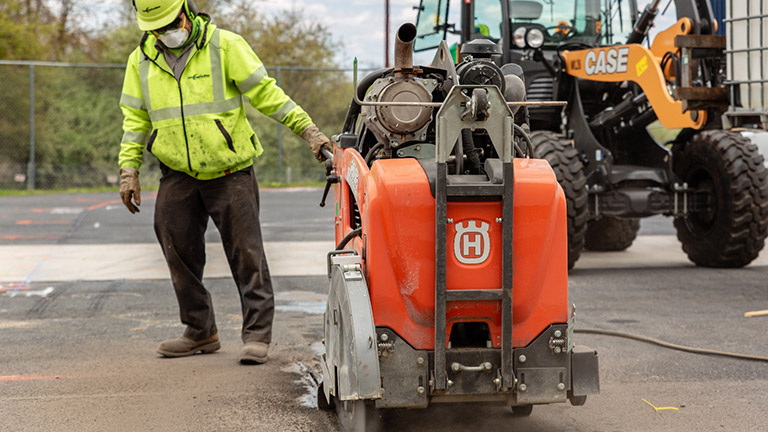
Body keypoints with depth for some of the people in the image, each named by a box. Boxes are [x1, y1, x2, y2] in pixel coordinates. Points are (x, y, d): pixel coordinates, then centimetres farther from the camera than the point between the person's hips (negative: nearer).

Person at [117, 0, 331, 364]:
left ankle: (257, 334, 4)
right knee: (179, 252, 6)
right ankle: (200, 331, 21)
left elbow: (265, 93, -7)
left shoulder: (225, 46, -8)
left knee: (246, 253, -5)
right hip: (178, 175, 4)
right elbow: (135, 119, 11)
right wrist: (128, 170, 6)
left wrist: (307, 129, -11)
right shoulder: (141, 60, 5)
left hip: (230, 172, -4)